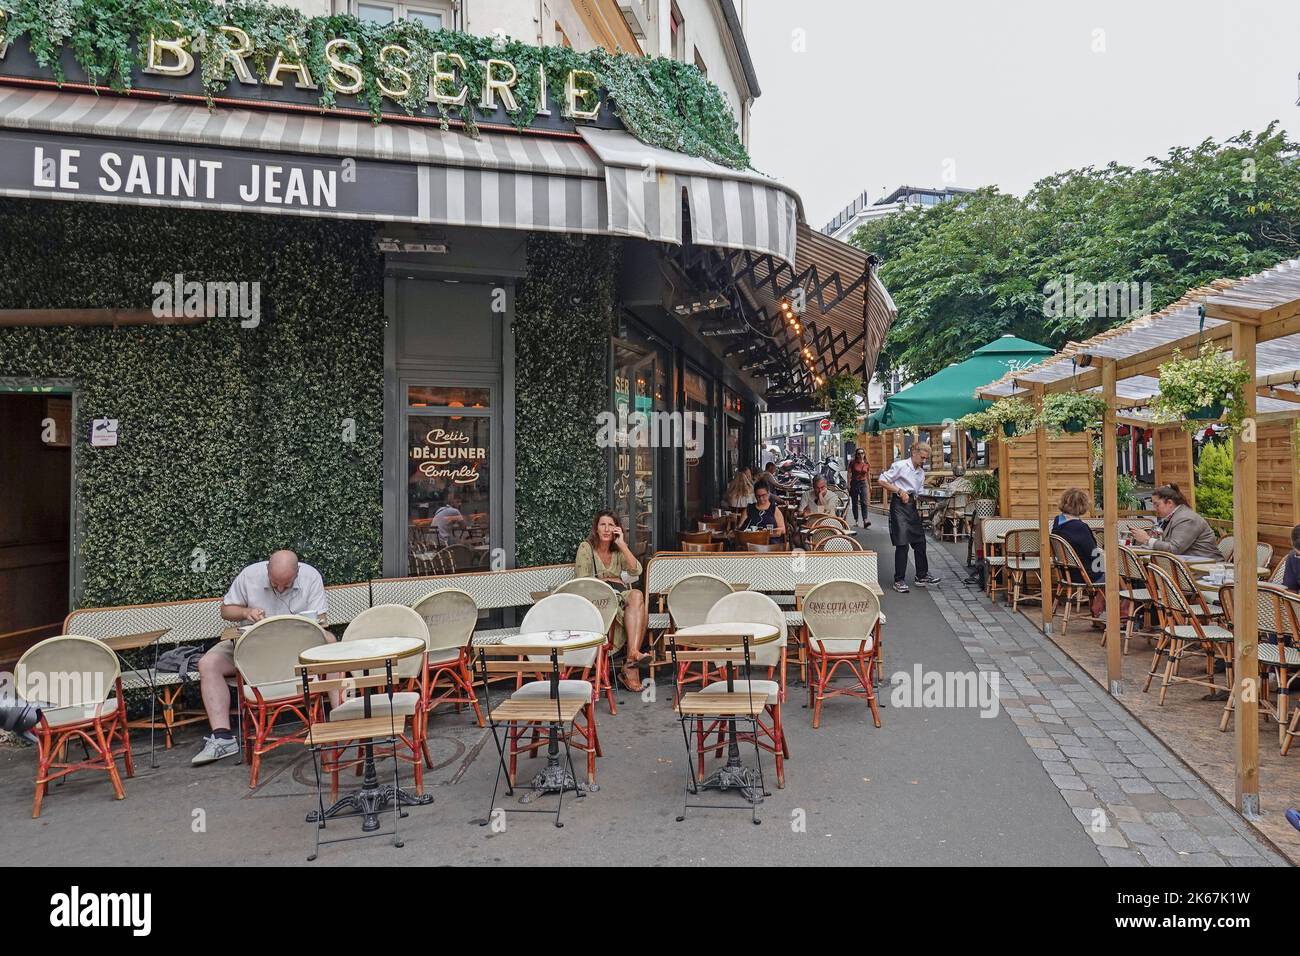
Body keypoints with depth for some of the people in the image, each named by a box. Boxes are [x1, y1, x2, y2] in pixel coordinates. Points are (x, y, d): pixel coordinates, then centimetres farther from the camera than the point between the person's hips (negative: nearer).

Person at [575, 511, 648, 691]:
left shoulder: (619, 550, 20)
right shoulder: (586, 548, 8)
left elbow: (636, 571, 0)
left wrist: (622, 544, -3)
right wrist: (606, 581, -10)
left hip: (619, 593, 4)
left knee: (637, 595, -33)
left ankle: (632, 654, -44)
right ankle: (631, 661, -38)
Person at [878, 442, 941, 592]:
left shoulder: (921, 471, 14)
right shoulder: (900, 465, -9)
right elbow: (882, 481, -10)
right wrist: (900, 491, -15)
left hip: (912, 506, 8)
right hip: (899, 505, -8)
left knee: (920, 541, 10)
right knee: (902, 543, -7)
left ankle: (922, 576, 23)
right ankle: (899, 580, 1)